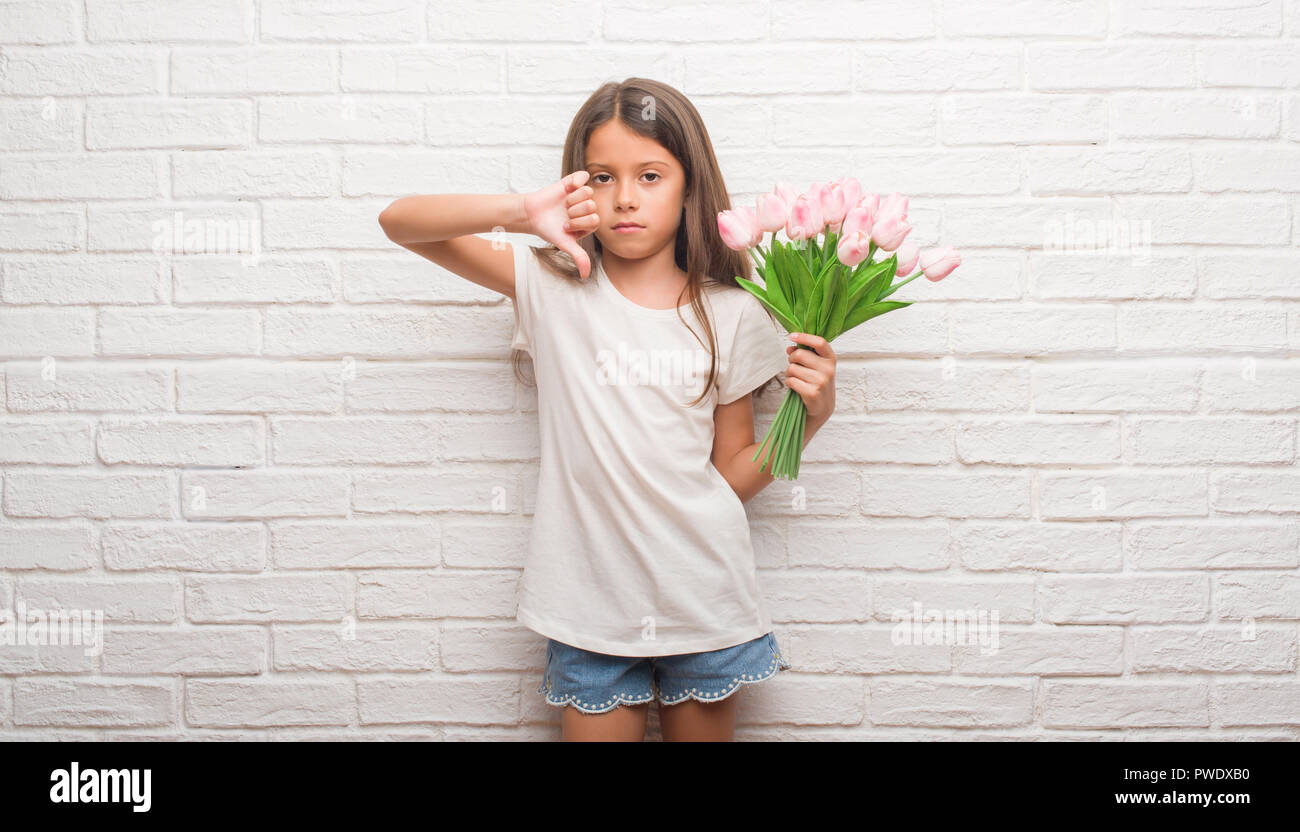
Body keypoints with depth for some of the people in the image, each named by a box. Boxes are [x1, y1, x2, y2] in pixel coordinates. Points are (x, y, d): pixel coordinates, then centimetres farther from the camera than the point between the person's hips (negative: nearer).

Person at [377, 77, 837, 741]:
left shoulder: (729, 315, 0)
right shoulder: (554, 287, -2)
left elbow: (734, 476, 5)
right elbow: (400, 222, -7)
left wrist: (813, 413, -9)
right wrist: (523, 212, -20)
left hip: (704, 598, 1)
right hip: (591, 598, -1)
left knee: (700, 731, 17)